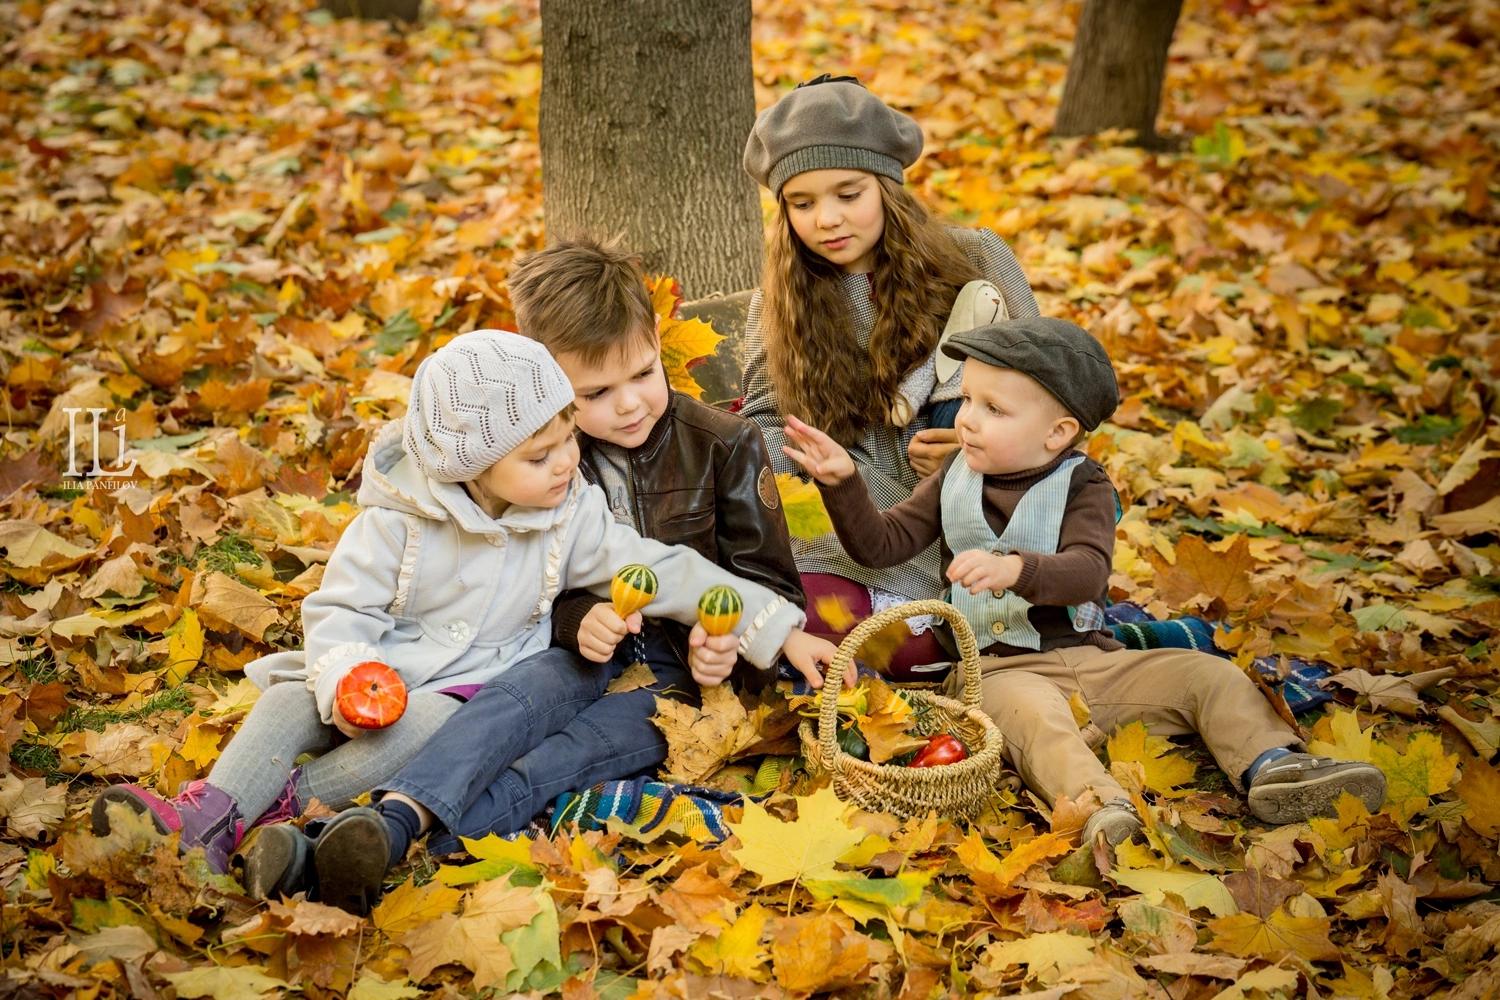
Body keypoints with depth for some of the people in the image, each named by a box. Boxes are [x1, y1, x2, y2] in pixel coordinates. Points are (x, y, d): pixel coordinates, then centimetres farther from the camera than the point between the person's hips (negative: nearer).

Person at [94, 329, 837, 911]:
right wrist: (344, 680, -29)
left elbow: (663, 571, -3)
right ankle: (207, 820, -28)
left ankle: (295, 801, -29)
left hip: (473, 689, -1)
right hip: (382, 675, 1)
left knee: (432, 723, -33)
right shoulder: (399, 520, -11)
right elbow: (341, 606, -7)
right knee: (296, 696, -22)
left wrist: (777, 630, -6)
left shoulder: (573, 516, -5)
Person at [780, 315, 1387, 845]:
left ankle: (1270, 767, -20)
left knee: (1210, 675, -13)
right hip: (1003, 666, -2)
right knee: (1029, 711, -37)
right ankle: (1096, 803, -59)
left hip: (1091, 656, 2)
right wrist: (842, 482, -8)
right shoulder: (954, 484, 11)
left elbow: (1087, 573, -18)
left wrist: (1017, 569, -37)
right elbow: (880, 543, 7)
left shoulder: (1082, 486, 0)